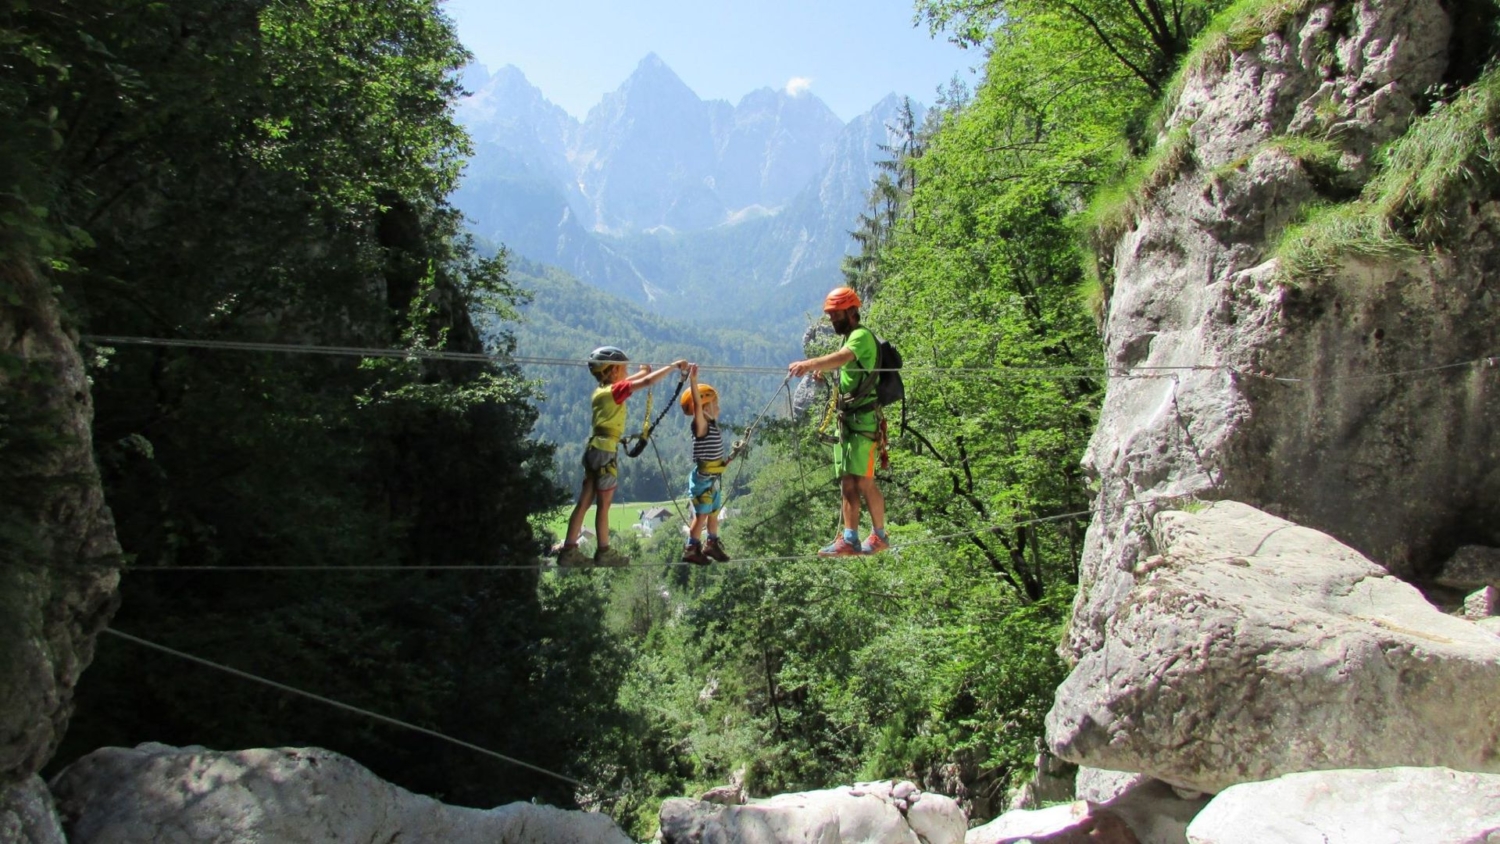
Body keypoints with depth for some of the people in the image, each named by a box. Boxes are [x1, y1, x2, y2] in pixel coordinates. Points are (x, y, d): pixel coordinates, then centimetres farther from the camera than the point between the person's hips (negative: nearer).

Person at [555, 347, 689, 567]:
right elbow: (648, 381, -18)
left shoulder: (601, 391, 13)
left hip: (595, 448, 8)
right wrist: (674, 365, -11)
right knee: (603, 505, 0)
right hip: (606, 450, -8)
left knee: (584, 503, 9)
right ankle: (604, 552, 8)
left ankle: (568, 550, 10)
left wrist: (641, 372, 39)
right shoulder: (616, 390, -11)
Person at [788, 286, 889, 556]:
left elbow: (843, 357, -34)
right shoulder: (849, 338, 18)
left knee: (864, 481, -8)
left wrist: (809, 363, -50)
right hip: (847, 419, 9)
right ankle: (850, 539, 8)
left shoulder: (862, 336, -13)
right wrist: (822, 368, 15)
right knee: (847, 482, 6)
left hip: (864, 420, -9)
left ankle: (880, 537, 4)